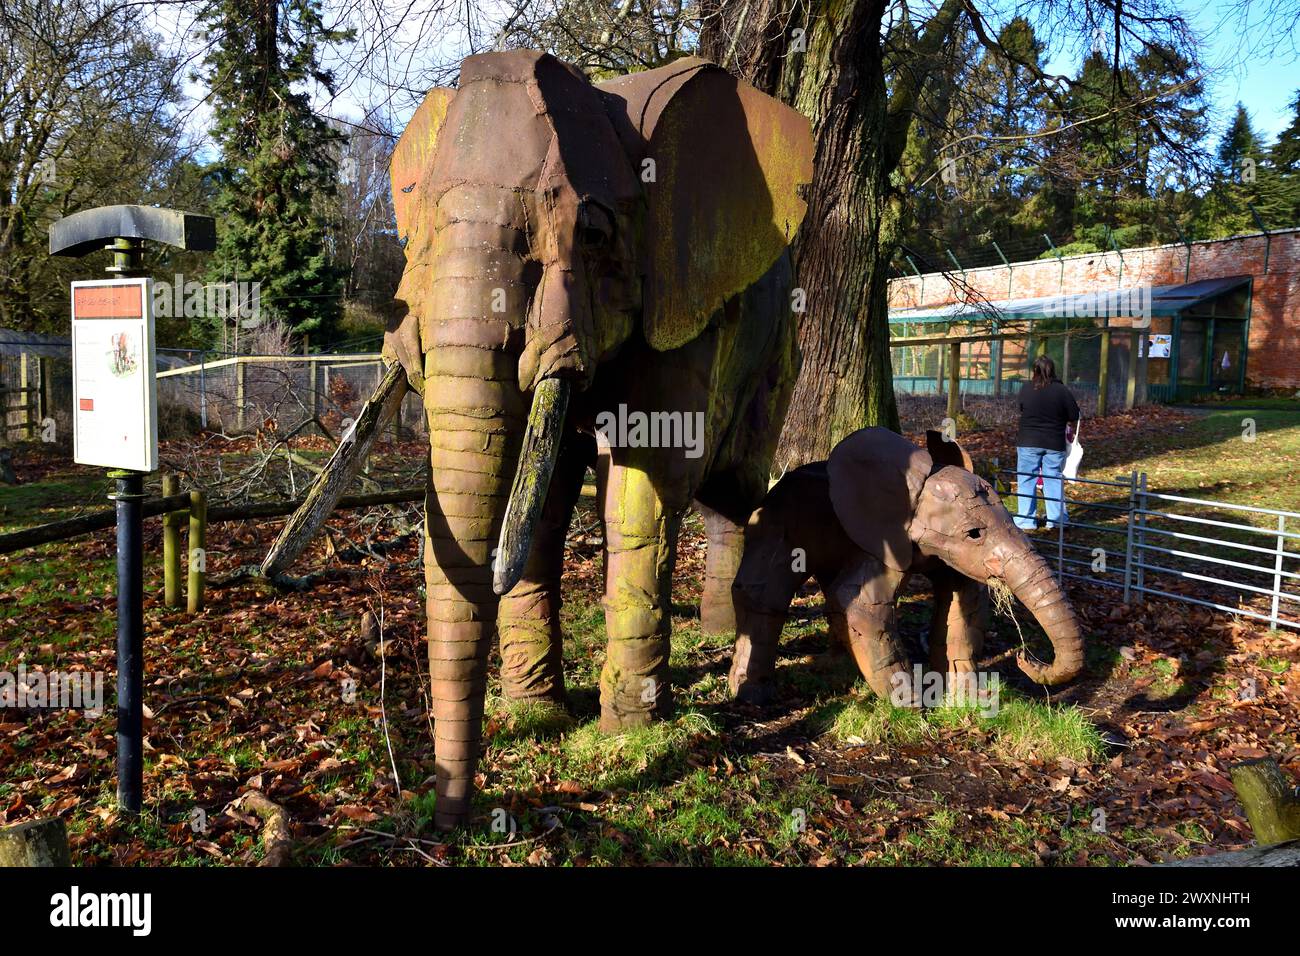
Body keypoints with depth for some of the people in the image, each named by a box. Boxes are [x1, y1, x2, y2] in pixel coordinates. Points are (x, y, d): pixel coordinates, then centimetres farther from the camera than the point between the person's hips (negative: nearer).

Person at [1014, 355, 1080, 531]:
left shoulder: (1026, 388, -6)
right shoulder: (1062, 390, -7)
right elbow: (1073, 417, -3)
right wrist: (1070, 431, 17)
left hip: (1028, 442, -1)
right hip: (1055, 444, 1)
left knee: (1026, 480, 7)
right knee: (1054, 480, 10)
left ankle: (1026, 521, 8)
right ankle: (1057, 519, 15)